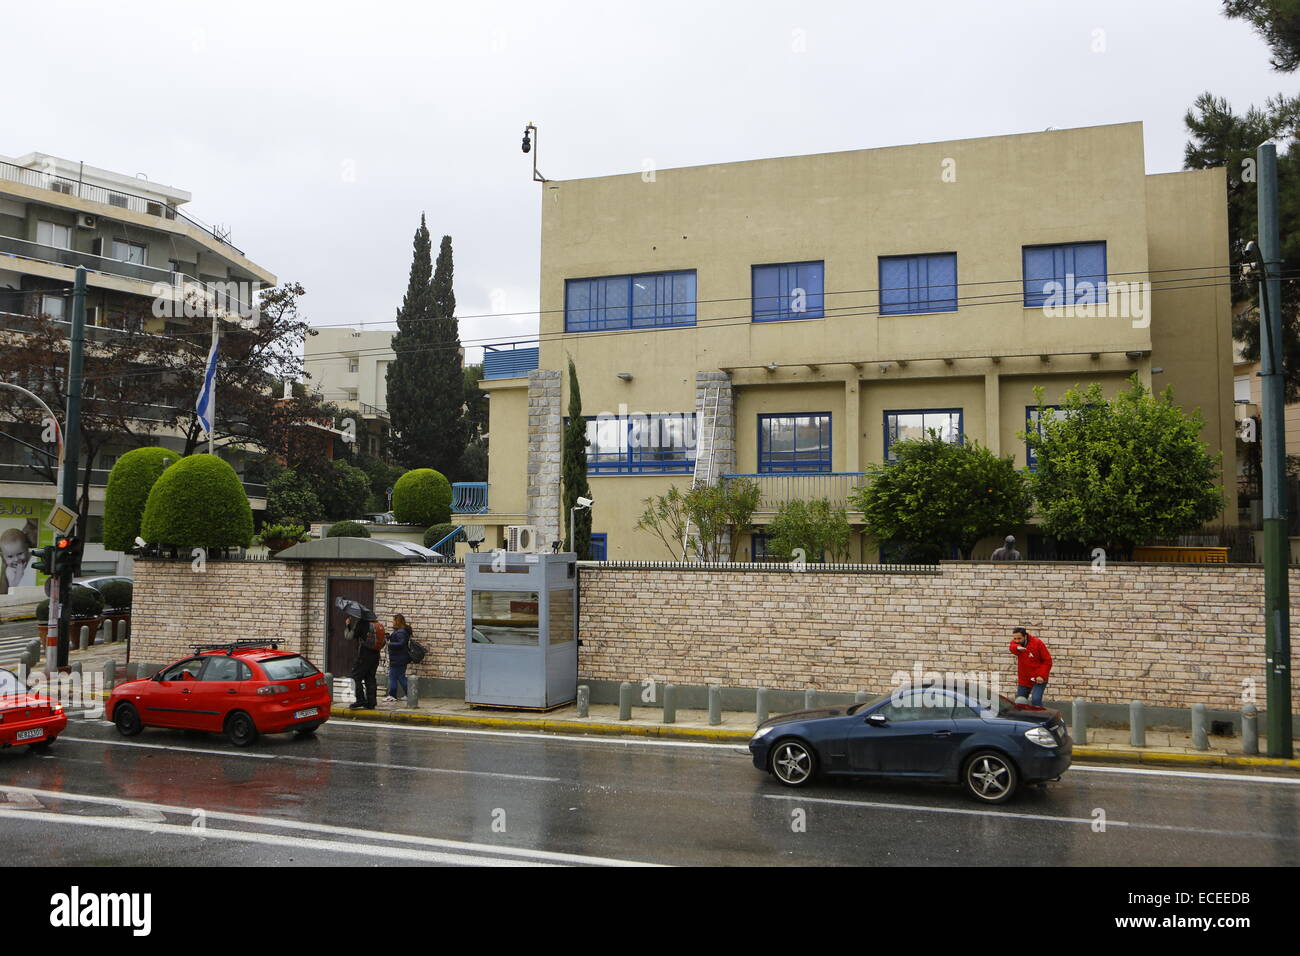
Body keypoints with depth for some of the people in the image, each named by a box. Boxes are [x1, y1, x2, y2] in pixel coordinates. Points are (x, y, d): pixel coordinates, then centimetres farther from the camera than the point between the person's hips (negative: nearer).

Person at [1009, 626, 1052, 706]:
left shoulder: (1037, 643, -13)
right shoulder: (1015, 642, -2)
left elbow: (1047, 661, -10)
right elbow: (1012, 648, -27)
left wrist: (1042, 675, -21)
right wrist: (1017, 647, -50)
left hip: (1038, 679, -5)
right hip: (1023, 680, 5)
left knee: (1036, 700, -23)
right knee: (1019, 702, 11)